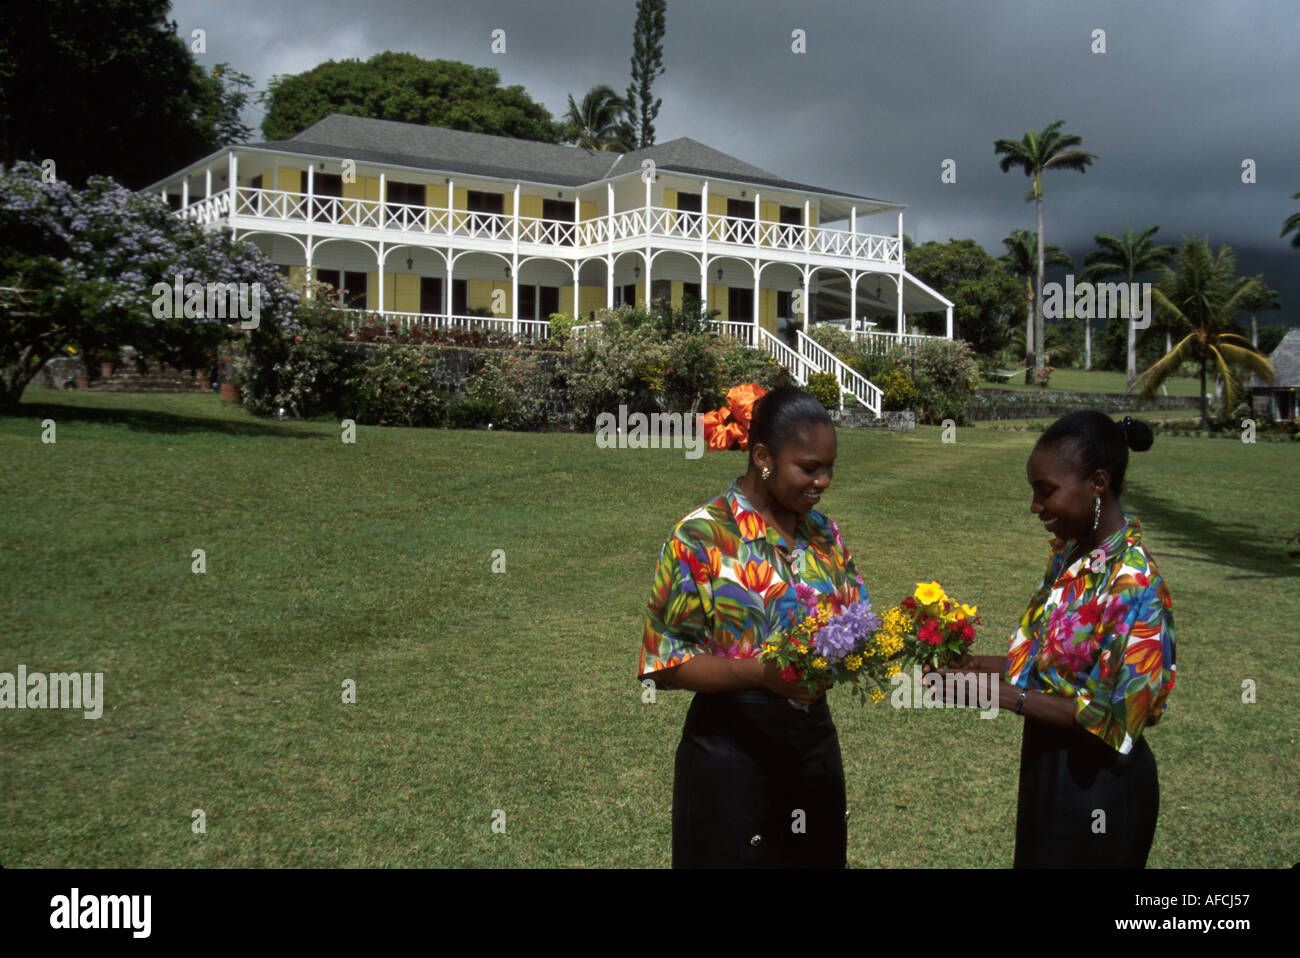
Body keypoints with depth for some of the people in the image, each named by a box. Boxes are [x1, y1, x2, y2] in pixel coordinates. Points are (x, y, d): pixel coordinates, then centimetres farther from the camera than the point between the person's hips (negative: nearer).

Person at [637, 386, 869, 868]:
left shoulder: (823, 532, 5)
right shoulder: (702, 536, -12)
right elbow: (665, 661, -12)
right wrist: (761, 671, -25)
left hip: (814, 741, 6)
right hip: (732, 752, -5)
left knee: (818, 856, 15)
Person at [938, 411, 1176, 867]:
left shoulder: (1133, 584, -25)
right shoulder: (1069, 554, 0)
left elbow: (1113, 714, -23)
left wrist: (1002, 695, -22)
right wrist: (974, 664, -5)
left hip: (1096, 782, -8)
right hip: (1047, 761, 8)